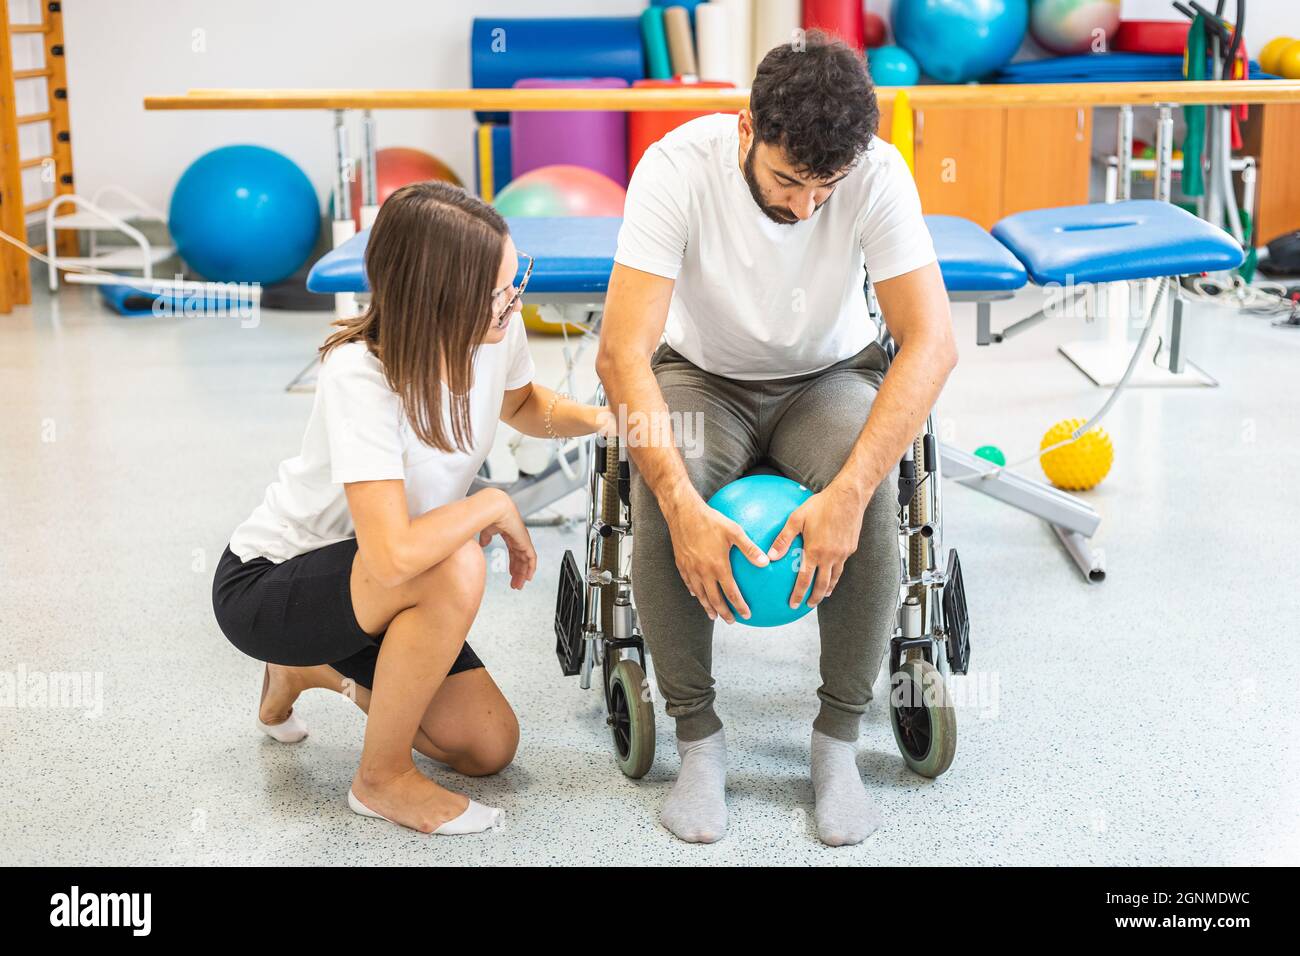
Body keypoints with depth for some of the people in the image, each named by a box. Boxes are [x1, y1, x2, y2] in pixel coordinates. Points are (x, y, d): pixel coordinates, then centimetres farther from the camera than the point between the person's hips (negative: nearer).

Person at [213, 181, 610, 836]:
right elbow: (395, 555, -44)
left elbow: (522, 405, 11)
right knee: (457, 567, -35)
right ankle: (382, 779, -12)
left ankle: (319, 670, 24)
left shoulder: (493, 331, -15)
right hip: (263, 586, -7)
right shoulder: (360, 378, -34)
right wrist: (495, 506, -27)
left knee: (489, 748, 1)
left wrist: (600, 419, -9)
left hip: (371, 589, 7)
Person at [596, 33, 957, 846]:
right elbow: (622, 353, -30)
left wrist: (849, 491, -41)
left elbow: (931, 342, -28)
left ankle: (840, 739, -12)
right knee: (660, 497, -32)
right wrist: (683, 505, -43)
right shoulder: (678, 167, -27)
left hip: (831, 376, 1)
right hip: (703, 375, 0)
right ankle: (698, 737, -11)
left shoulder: (878, 173, -25)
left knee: (869, 495, -32)